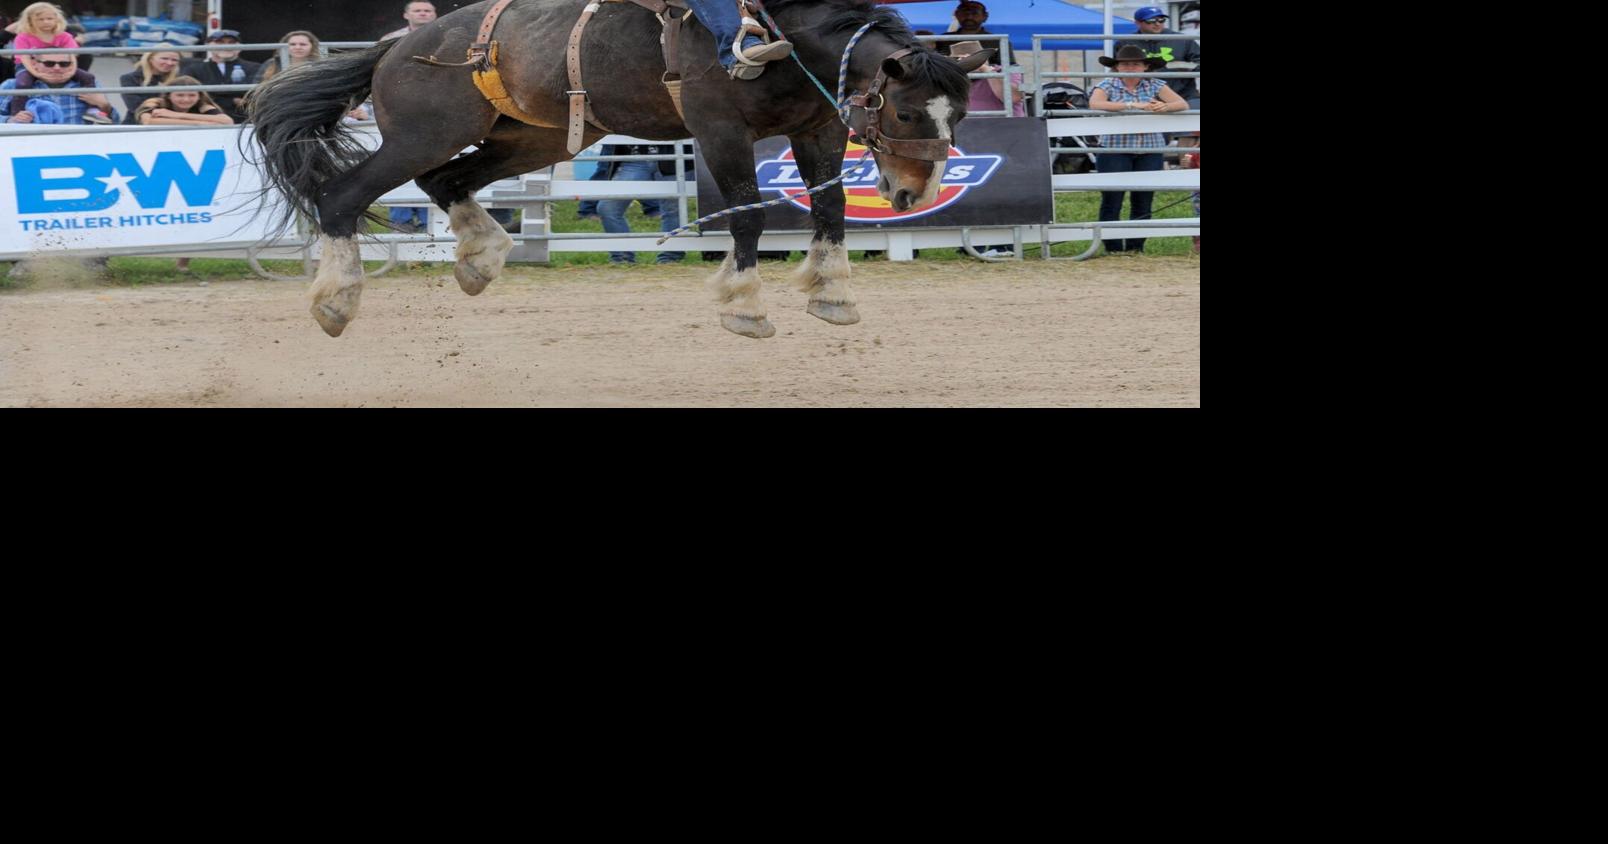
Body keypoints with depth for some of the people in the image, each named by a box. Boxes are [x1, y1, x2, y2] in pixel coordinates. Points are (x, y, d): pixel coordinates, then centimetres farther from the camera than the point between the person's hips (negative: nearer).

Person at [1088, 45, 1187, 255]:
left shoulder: (1155, 86, 6)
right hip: (1115, 150, -2)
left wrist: (1164, 107, -26)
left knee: (1144, 202, 4)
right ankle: (1113, 249, 3)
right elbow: (1095, 104, -21)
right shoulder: (1107, 86, 0)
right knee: (1112, 201, -4)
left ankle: (1136, 247, 14)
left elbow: (1183, 104, -2)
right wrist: (1132, 105, -28)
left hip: (1150, 151, 2)